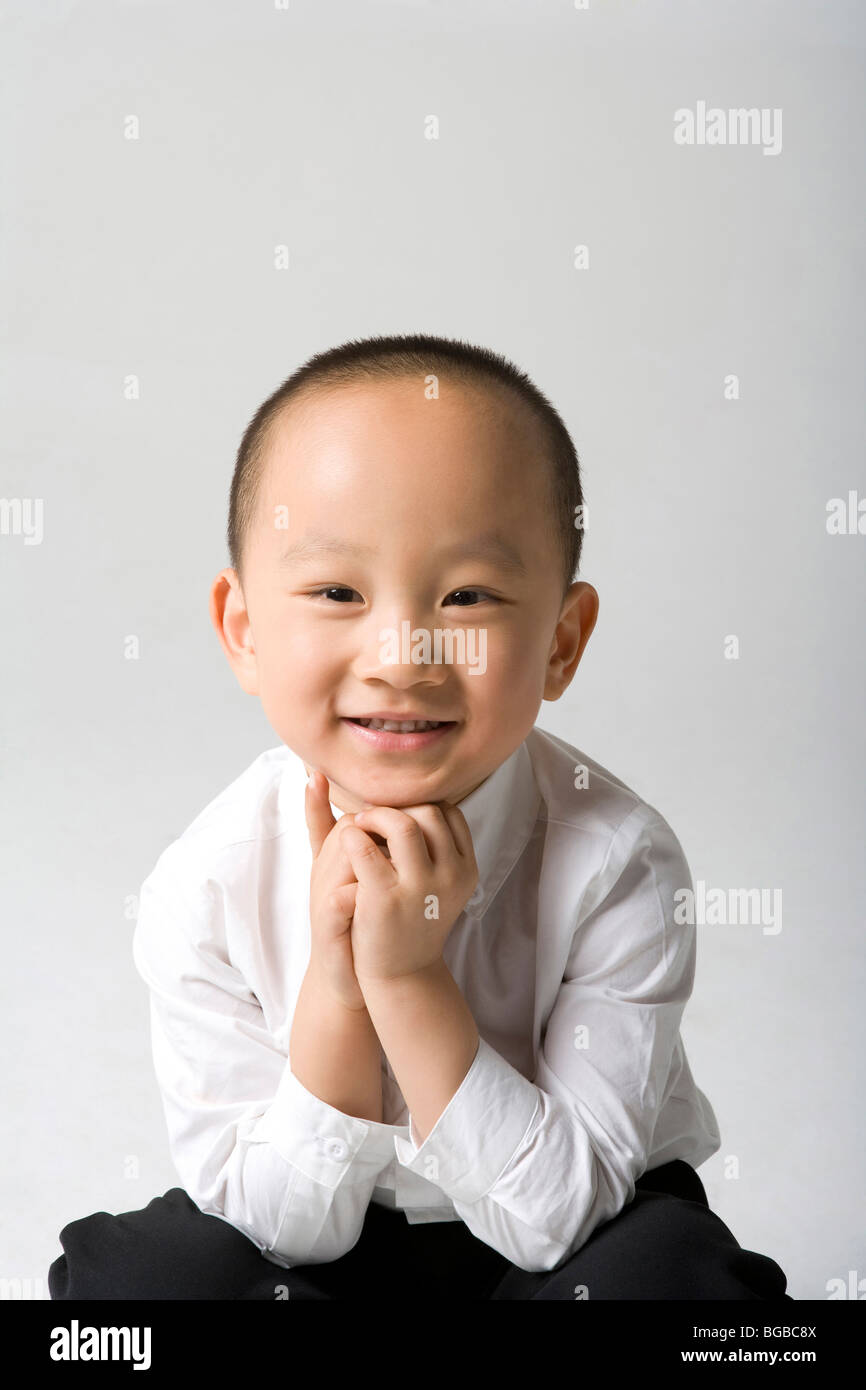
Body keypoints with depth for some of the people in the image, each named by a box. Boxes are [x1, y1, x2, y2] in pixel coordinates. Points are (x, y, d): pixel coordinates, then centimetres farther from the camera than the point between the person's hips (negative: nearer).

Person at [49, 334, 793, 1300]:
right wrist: (335, 989, -31)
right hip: (321, 1240, 1)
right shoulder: (203, 889, -20)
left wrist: (411, 981, -35)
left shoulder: (617, 865, -24)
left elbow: (553, 1220, -22)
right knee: (130, 1272, -23)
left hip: (569, 1236, 0)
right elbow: (288, 1223, -14)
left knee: (670, 1268, -30)